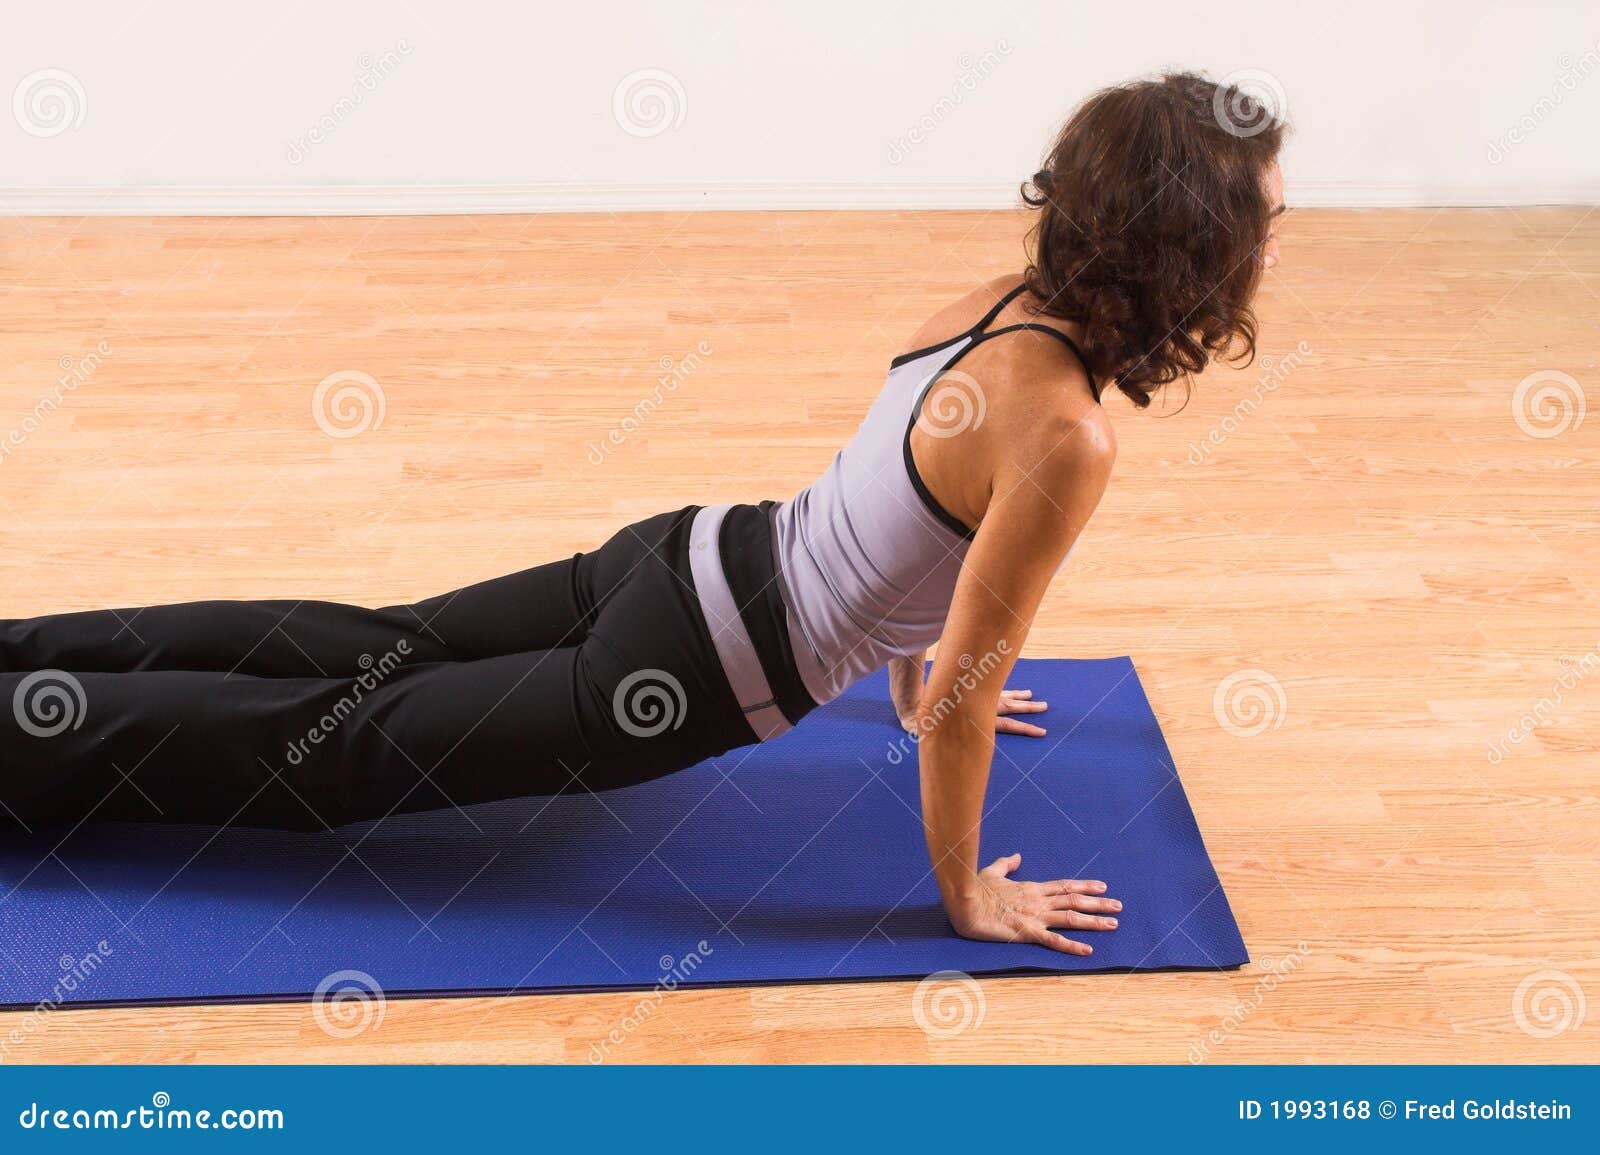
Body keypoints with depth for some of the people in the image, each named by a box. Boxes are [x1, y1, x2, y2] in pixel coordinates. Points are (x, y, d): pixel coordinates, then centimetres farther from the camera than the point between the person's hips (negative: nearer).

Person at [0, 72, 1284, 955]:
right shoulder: (1066, 437, -26)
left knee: (378, 654, 19)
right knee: (341, 745, 5)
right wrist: (967, 894, -6)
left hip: (692, 562, 8)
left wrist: (920, 691, 27)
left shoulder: (1001, 307, 1)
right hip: (693, 668, -8)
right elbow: (963, 688, -20)